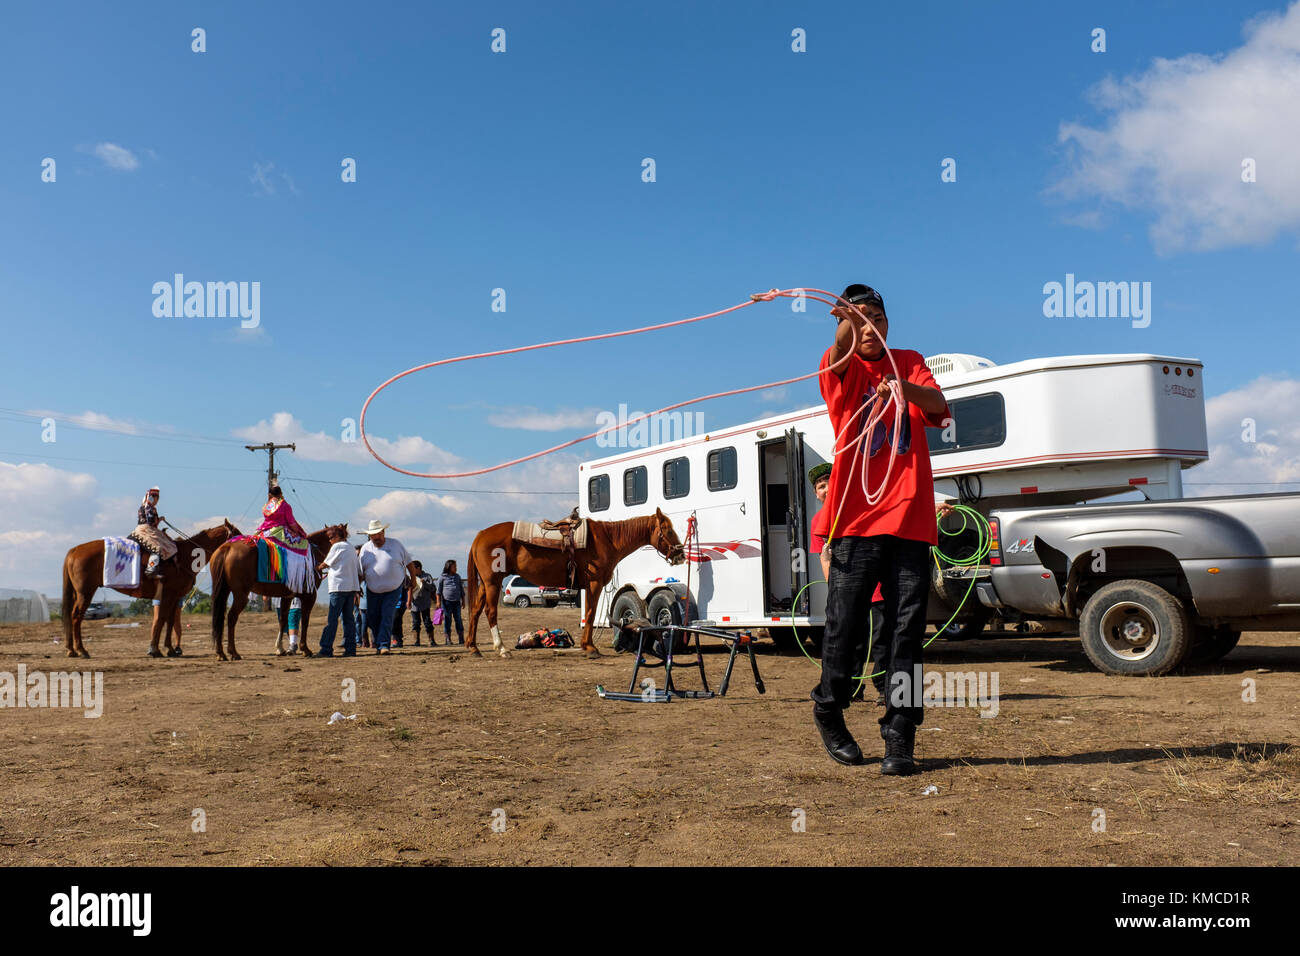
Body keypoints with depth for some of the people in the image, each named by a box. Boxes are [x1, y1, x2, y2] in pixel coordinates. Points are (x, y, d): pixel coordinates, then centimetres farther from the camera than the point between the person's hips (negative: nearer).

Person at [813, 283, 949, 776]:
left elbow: (937, 403, -4)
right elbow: (840, 353, -17)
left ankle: (900, 740, 5)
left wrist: (904, 388, -26)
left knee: (906, 632, -1)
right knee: (843, 627, 1)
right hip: (856, 519, -2)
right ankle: (829, 713, 24)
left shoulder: (910, 362, 16)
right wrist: (848, 321, -39)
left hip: (910, 518, 2)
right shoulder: (841, 370, 8)